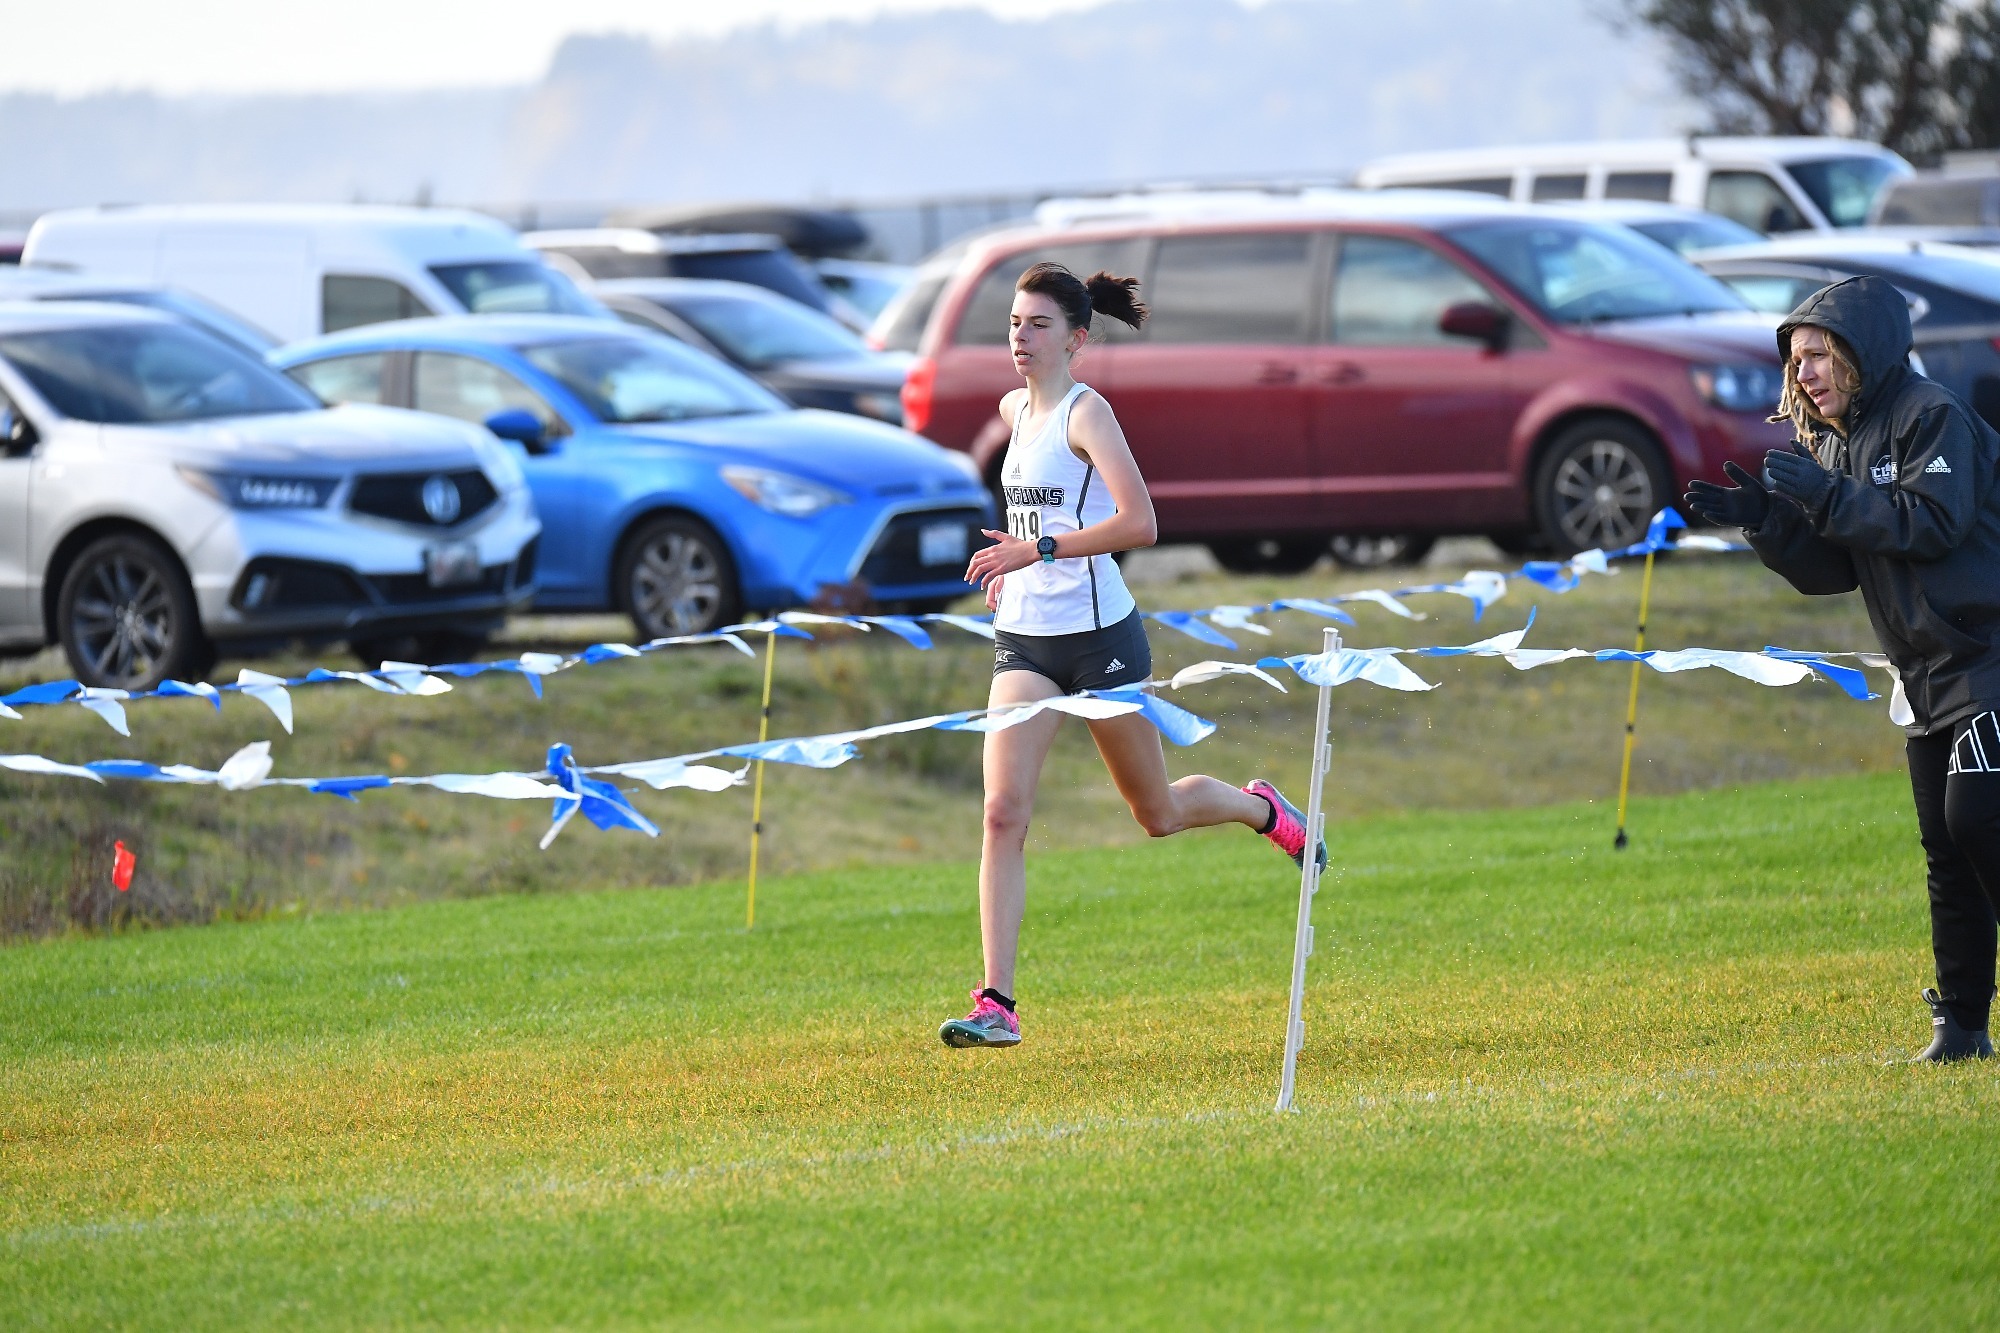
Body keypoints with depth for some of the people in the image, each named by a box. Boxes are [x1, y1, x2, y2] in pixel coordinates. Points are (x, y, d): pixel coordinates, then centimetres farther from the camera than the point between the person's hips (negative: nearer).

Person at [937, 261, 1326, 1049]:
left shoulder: (1086, 412, -13)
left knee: (1158, 813, 11)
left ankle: (1262, 809, 45)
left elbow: (1138, 523, -25)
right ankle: (997, 1004, -15)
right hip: (1024, 638, 6)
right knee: (1003, 813, -11)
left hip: (1099, 636, -6)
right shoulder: (1013, 410, 9)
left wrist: (1040, 550, -29)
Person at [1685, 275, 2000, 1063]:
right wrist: (1762, 519, -5)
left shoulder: (1929, 417, -12)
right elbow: (1833, 569, 10)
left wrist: (1824, 496, -24)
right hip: (1928, 674, 8)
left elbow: (1935, 523, -24)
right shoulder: (1830, 442, 12)